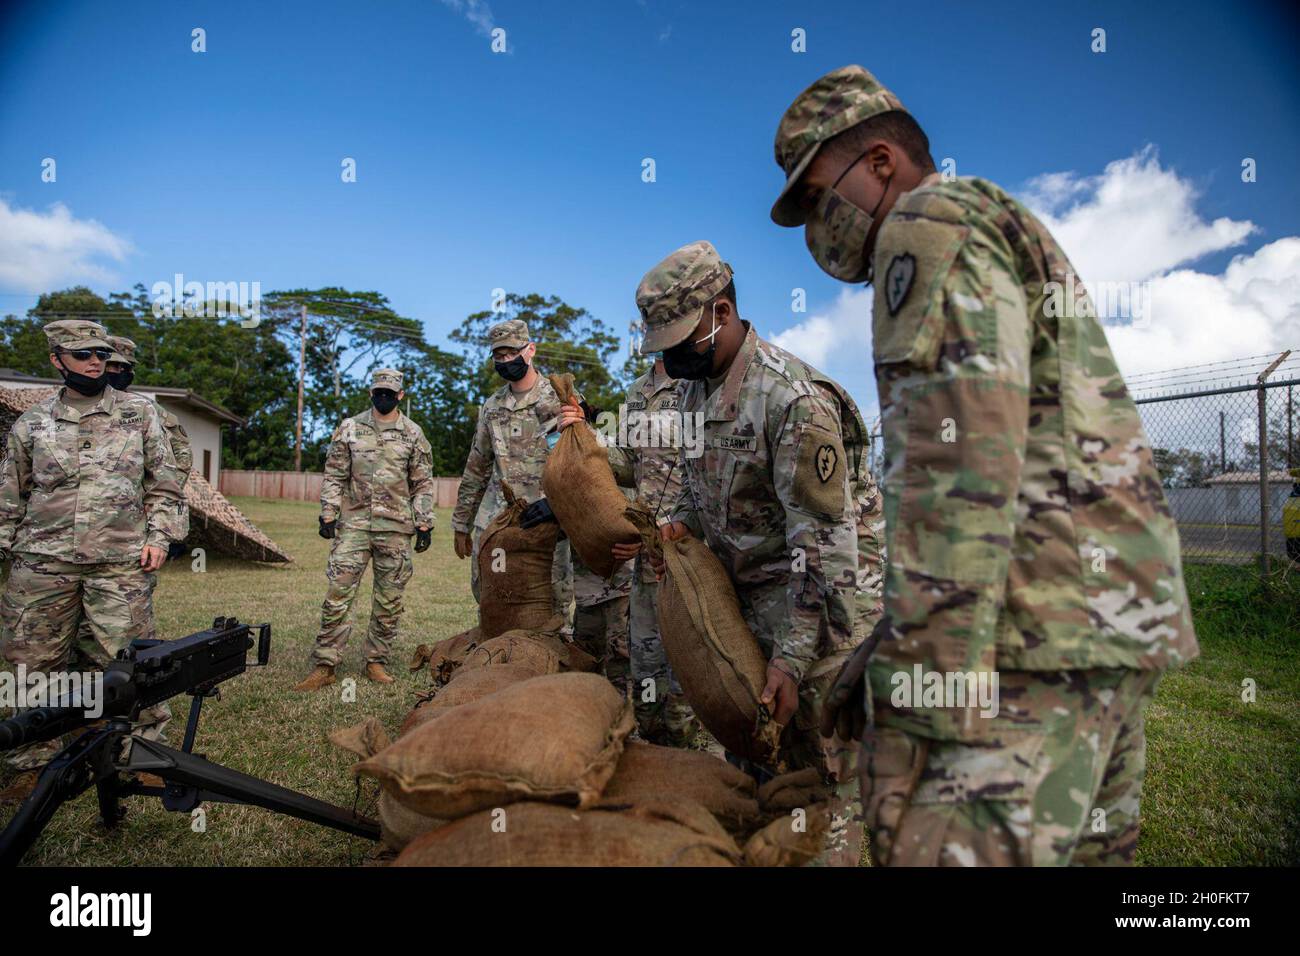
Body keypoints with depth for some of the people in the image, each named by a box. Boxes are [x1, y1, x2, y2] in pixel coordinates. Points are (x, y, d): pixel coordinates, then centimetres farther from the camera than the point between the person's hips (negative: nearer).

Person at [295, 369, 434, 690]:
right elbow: (334, 475, 7)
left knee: (389, 600, 5)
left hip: (396, 528, 0)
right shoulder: (349, 428, 6)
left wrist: (424, 523, 1)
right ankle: (324, 666, 3)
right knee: (338, 594, -4)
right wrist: (328, 514, 0)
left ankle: (376, 661, 18)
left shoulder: (413, 434, 6)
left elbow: (423, 483, 6)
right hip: (353, 523, 0)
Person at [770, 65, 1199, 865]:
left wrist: (926, 686, -19)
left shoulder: (931, 226, -5)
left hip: (1033, 637, -11)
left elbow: (964, 471, -19)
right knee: (1086, 847, 17)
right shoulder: (1018, 236, 26)